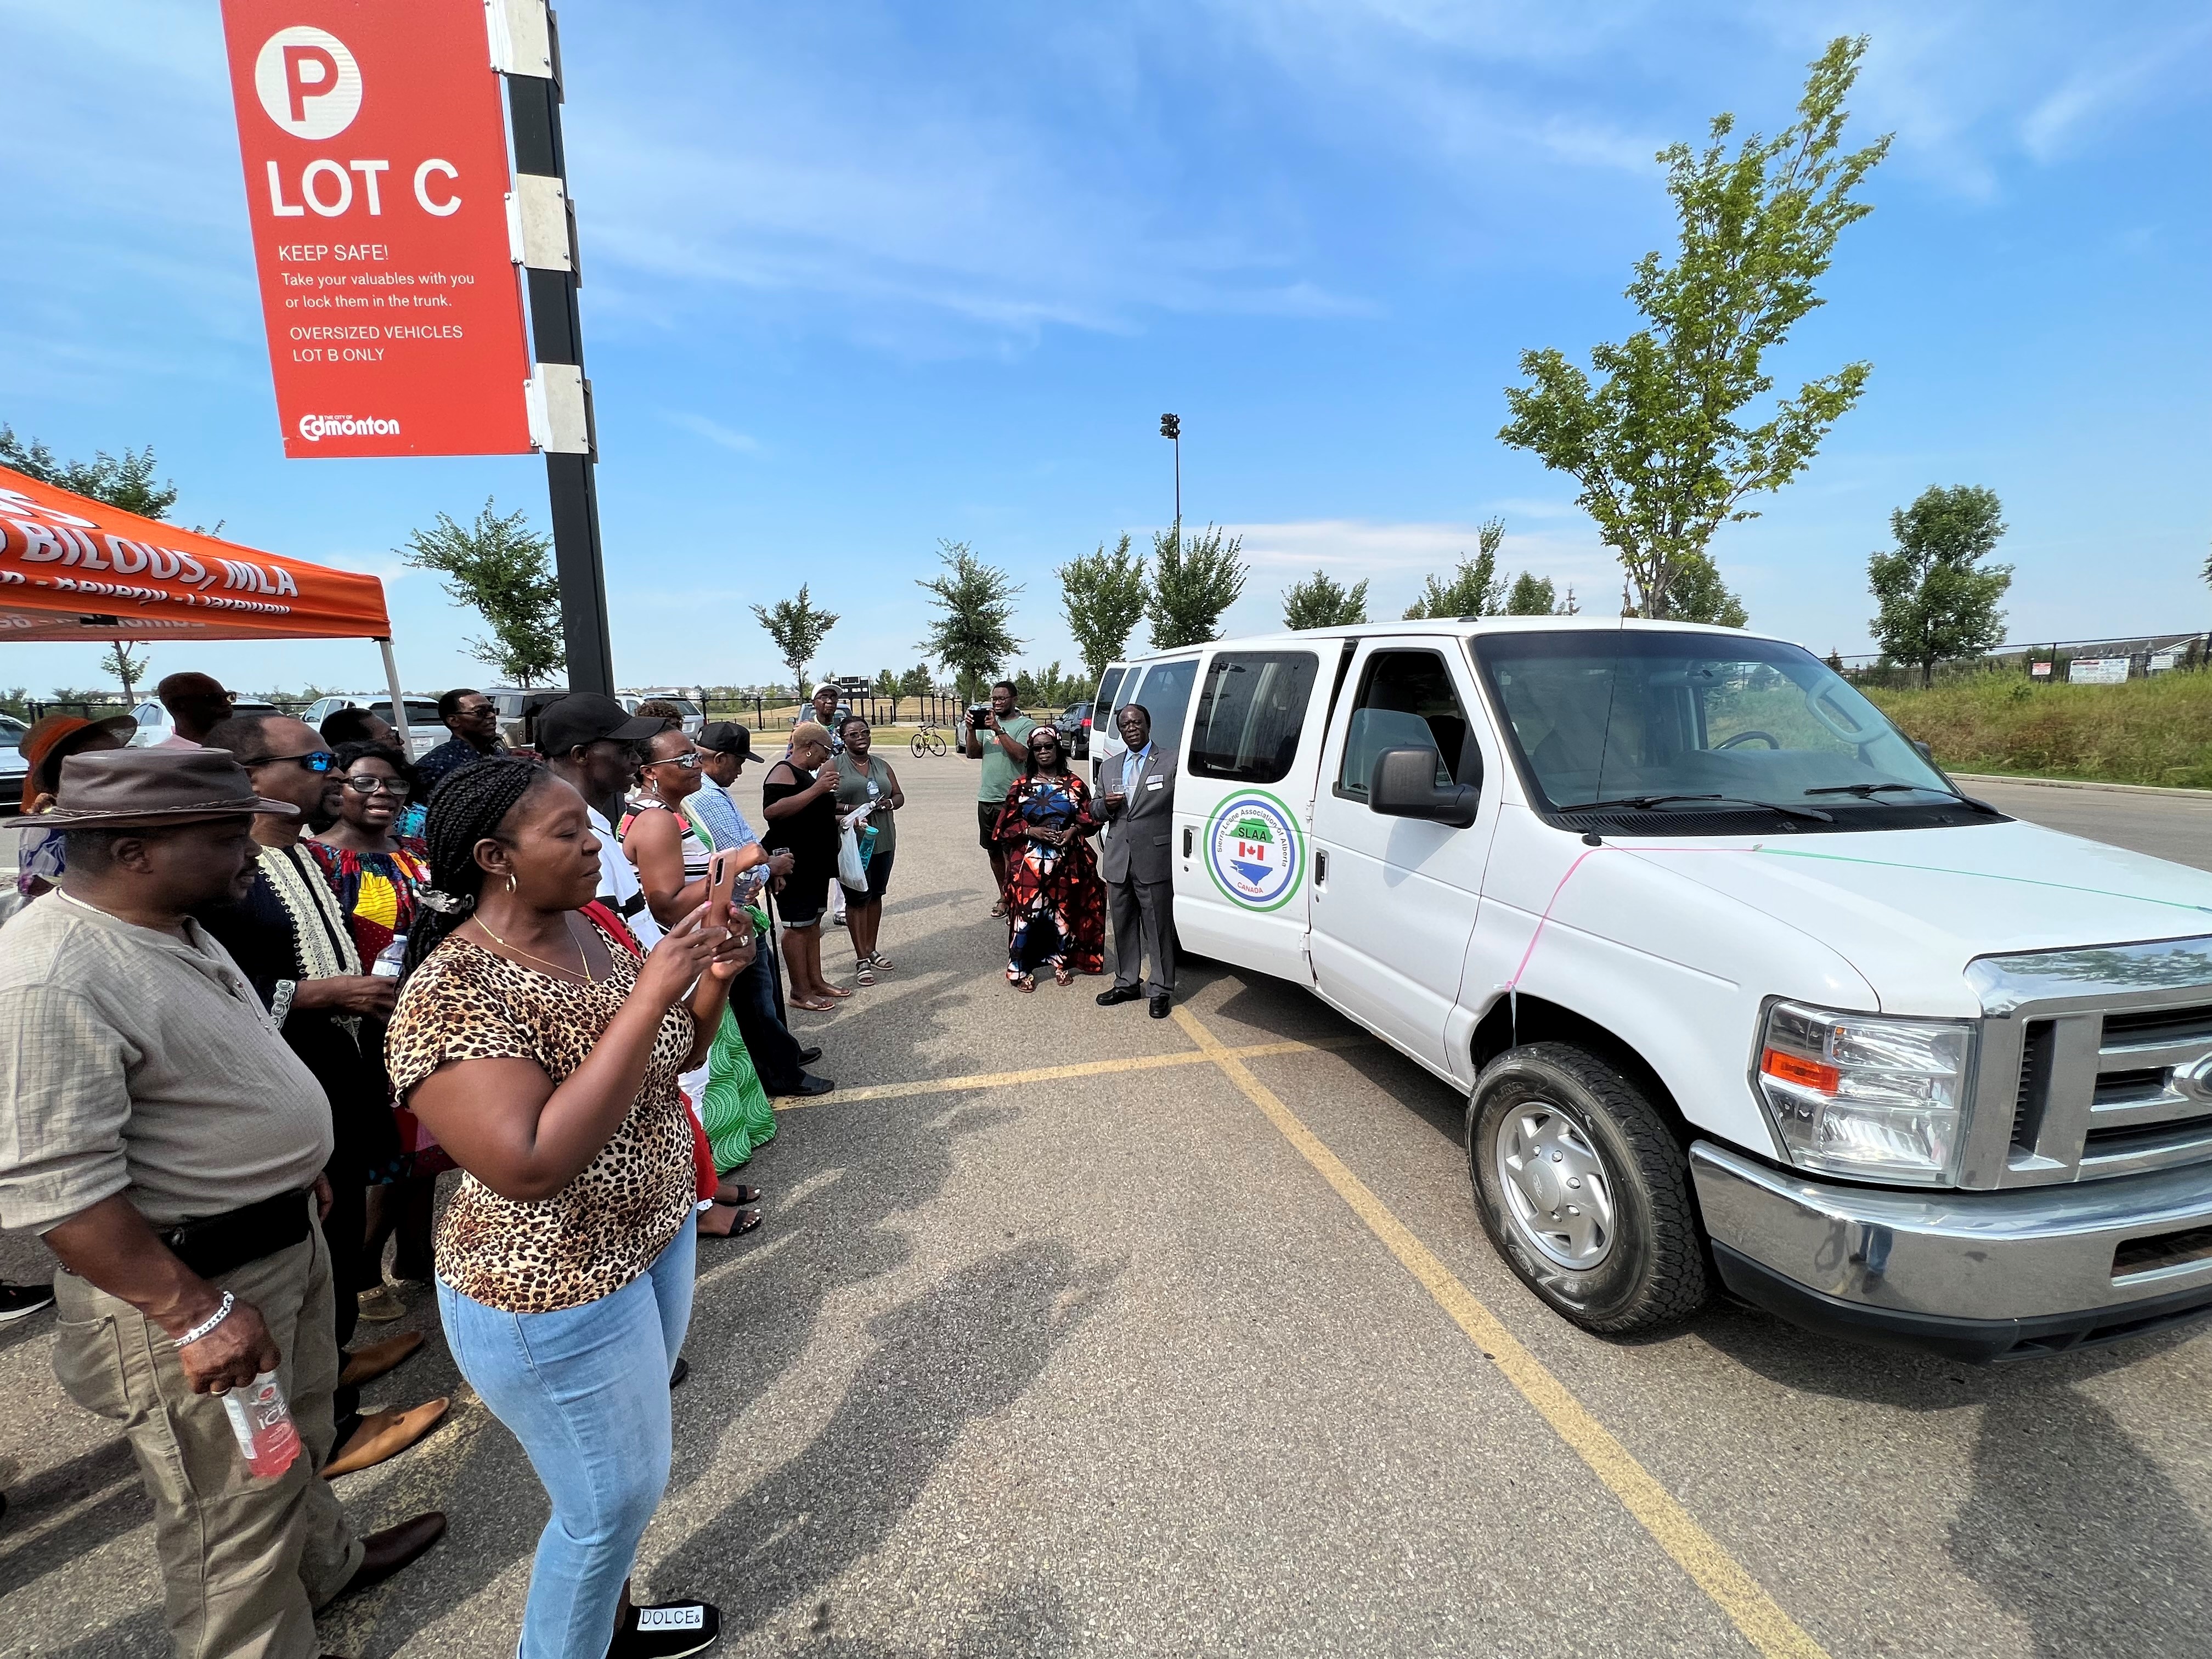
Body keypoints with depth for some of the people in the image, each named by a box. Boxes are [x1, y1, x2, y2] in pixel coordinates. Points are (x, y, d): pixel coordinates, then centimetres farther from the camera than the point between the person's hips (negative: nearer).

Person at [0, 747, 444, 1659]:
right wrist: (198, 1312, -25)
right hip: (186, 1280, -10)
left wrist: (294, 1166, 22)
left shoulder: (174, 929, 3)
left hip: (283, 1236, 10)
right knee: (230, 1514, 10)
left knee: (299, 1434, 30)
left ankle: (324, 1562, 52)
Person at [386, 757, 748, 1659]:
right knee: (614, 1498, 15)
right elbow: (529, 1166, -36)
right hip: (555, 1295, -7)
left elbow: (673, 1055, 8)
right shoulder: (453, 991, -26)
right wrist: (648, 996, -35)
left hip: (658, 1236, 7)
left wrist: (713, 979, -12)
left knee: (627, 1478, 28)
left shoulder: (593, 929, -4)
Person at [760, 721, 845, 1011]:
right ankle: (801, 992, 1)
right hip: (793, 863, -10)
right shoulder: (784, 771, -12)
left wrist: (840, 820, 19)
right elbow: (771, 811, -28)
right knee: (798, 926, -5)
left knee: (813, 922, 13)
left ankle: (816, 981, 21)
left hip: (816, 861, 10)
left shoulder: (807, 774, 19)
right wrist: (816, 790, -27)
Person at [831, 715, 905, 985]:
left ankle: (872, 950, 25)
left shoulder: (882, 765, 13)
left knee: (876, 895, 12)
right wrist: (850, 808, -21)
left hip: (882, 840, 5)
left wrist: (889, 803, -6)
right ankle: (863, 960, 3)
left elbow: (899, 796, 16)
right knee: (857, 898, -2)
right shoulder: (834, 766, -2)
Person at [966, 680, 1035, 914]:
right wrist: (972, 729, -7)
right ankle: (1004, 897, 28)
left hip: (1011, 800, -6)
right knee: (994, 852, 14)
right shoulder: (986, 721, 13)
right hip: (987, 798, 6)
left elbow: (1022, 755, -19)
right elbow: (973, 753, 8)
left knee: (1011, 853, -5)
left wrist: (999, 730, -21)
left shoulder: (1025, 725, -5)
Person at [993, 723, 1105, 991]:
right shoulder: (1021, 785, 5)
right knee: (1026, 912, -7)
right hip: (1029, 861, -1)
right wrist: (1031, 831, -13)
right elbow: (1007, 824, 3)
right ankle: (1020, 969, 4)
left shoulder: (1074, 784, 7)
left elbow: (1090, 818, 7)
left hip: (1065, 861, 1)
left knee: (1063, 912, 6)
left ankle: (1061, 962, 24)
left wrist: (1073, 831, -11)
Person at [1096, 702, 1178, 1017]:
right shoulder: (1110, 768, 16)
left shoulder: (1170, 764, -2)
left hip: (1155, 862, -5)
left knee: (1159, 928, 3)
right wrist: (1106, 805, -3)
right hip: (1118, 861, 6)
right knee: (1123, 925, 15)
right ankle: (1127, 983, 28)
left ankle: (1161, 990, 13)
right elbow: (1097, 811, 21)